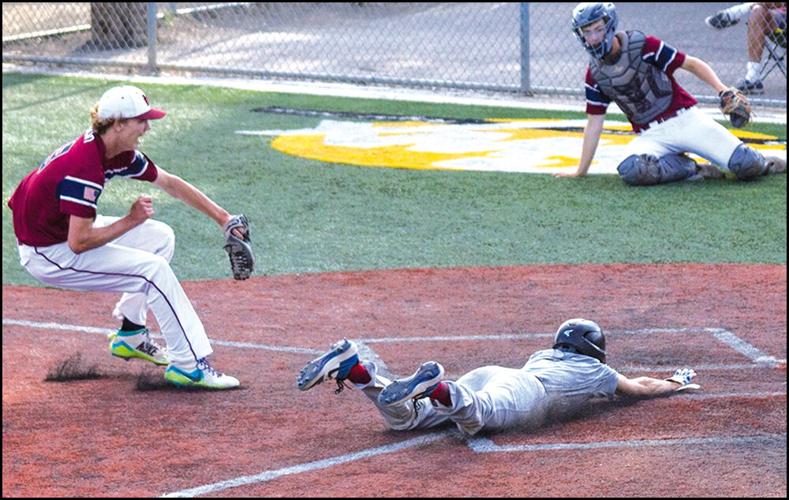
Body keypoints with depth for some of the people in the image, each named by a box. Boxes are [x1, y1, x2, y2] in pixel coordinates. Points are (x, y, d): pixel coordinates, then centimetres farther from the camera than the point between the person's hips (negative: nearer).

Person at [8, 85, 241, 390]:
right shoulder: (85, 166, -30)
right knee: (153, 268, -16)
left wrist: (223, 218, 8)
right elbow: (79, 243, -30)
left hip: (67, 229, 10)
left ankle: (130, 336, 19)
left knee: (160, 236, 12)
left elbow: (169, 183, 10)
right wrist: (131, 220, -19)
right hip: (48, 255, -10)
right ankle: (189, 364, -13)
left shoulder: (120, 153, -3)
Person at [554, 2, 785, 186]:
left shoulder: (641, 46, -8)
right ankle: (692, 169, -11)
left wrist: (722, 90, -21)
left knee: (746, 166, -19)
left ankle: (763, 164, 20)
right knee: (630, 170, -34)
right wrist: (581, 171, 9)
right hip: (650, 136, 3)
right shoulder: (595, 74, 4)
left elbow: (692, 64, -5)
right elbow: (594, 123, 10)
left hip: (685, 119, -3)